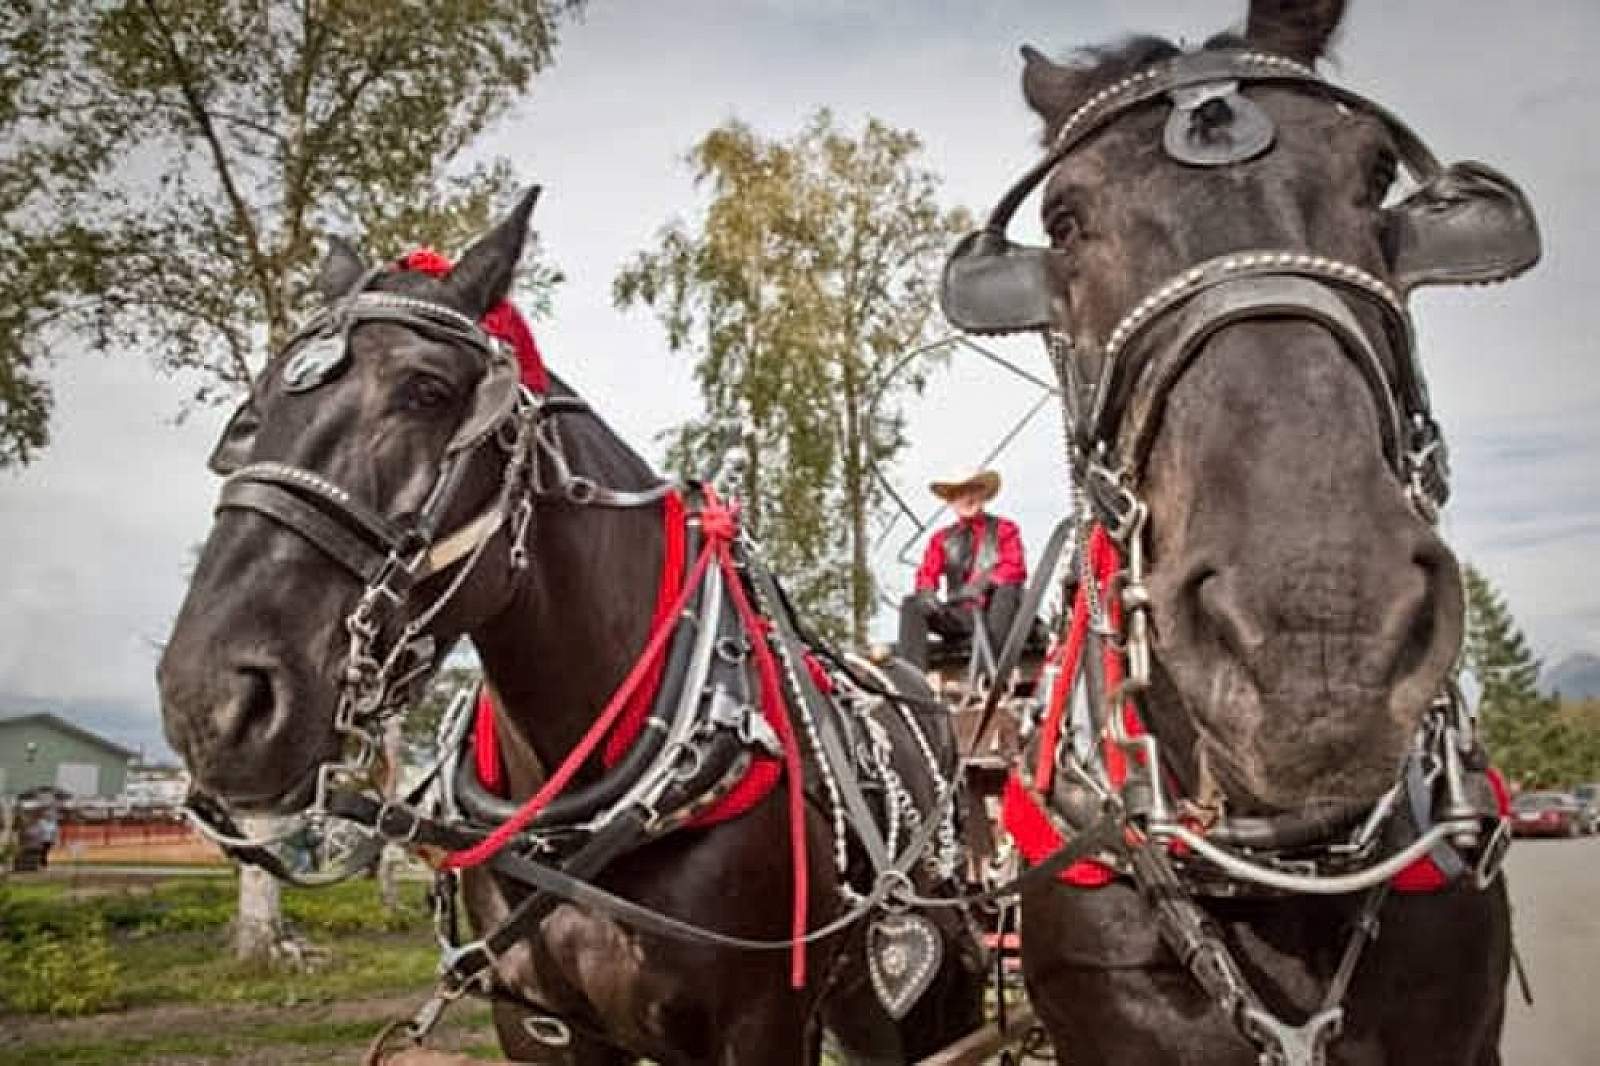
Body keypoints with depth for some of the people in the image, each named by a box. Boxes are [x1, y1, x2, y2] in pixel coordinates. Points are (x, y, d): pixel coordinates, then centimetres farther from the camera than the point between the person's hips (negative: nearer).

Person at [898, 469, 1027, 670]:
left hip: (995, 615, -2)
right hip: (958, 616, 3)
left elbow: (1015, 569, -5)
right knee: (912, 605, -20)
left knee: (1008, 591, -33)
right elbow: (927, 573, 7)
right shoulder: (942, 538, 17)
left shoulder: (1004, 529, 9)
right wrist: (927, 592, -19)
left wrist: (985, 583, -25)